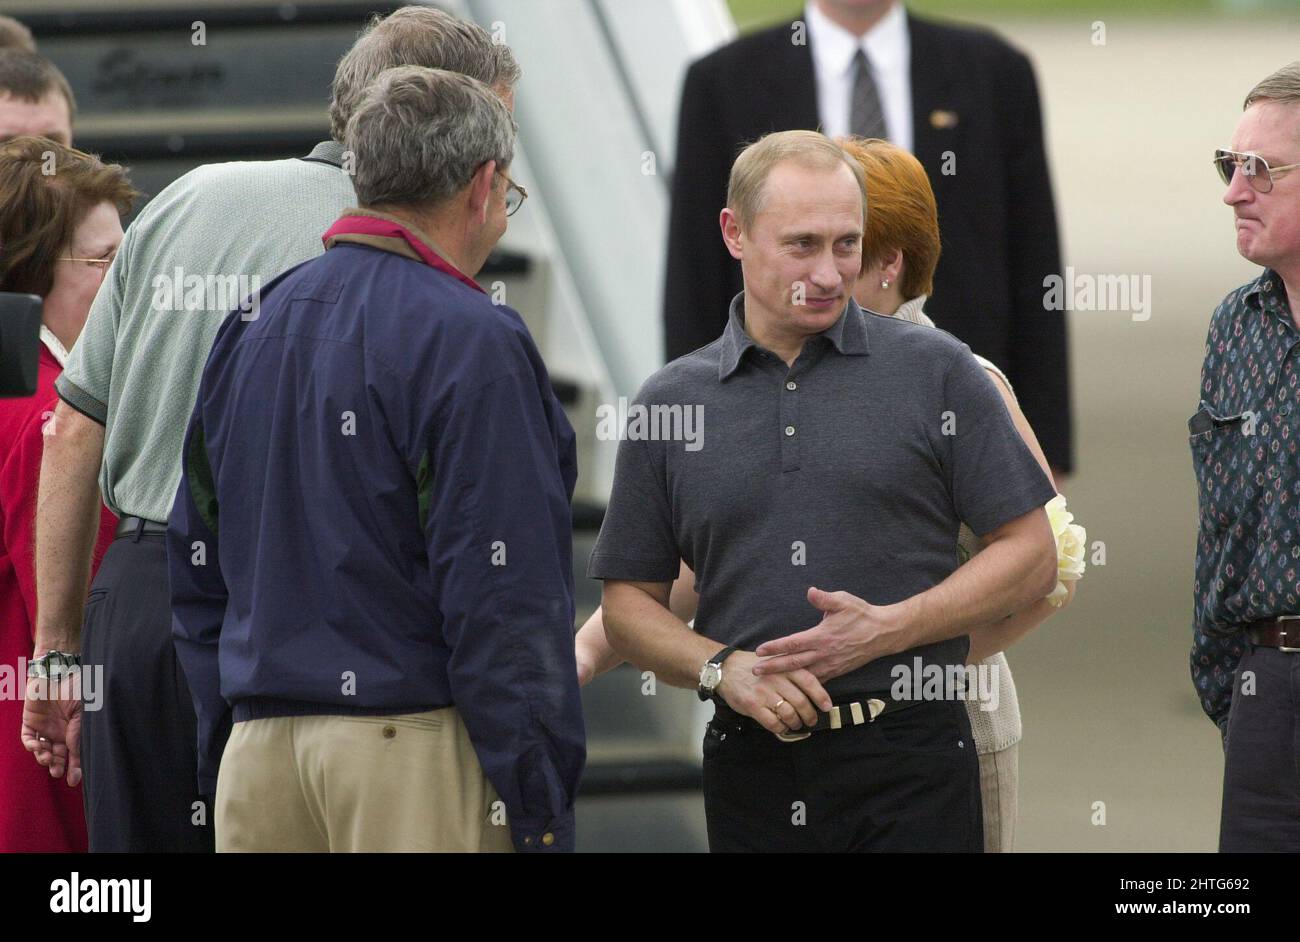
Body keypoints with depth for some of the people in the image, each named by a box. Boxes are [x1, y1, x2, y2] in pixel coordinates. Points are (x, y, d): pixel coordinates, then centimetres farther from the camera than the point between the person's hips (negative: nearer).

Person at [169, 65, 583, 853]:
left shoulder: (254, 326, 14)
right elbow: (505, 602, -14)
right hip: (417, 751, -7)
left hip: (260, 755, 7)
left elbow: (199, 574, 17)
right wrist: (542, 816, -13)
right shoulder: (470, 340, -9)